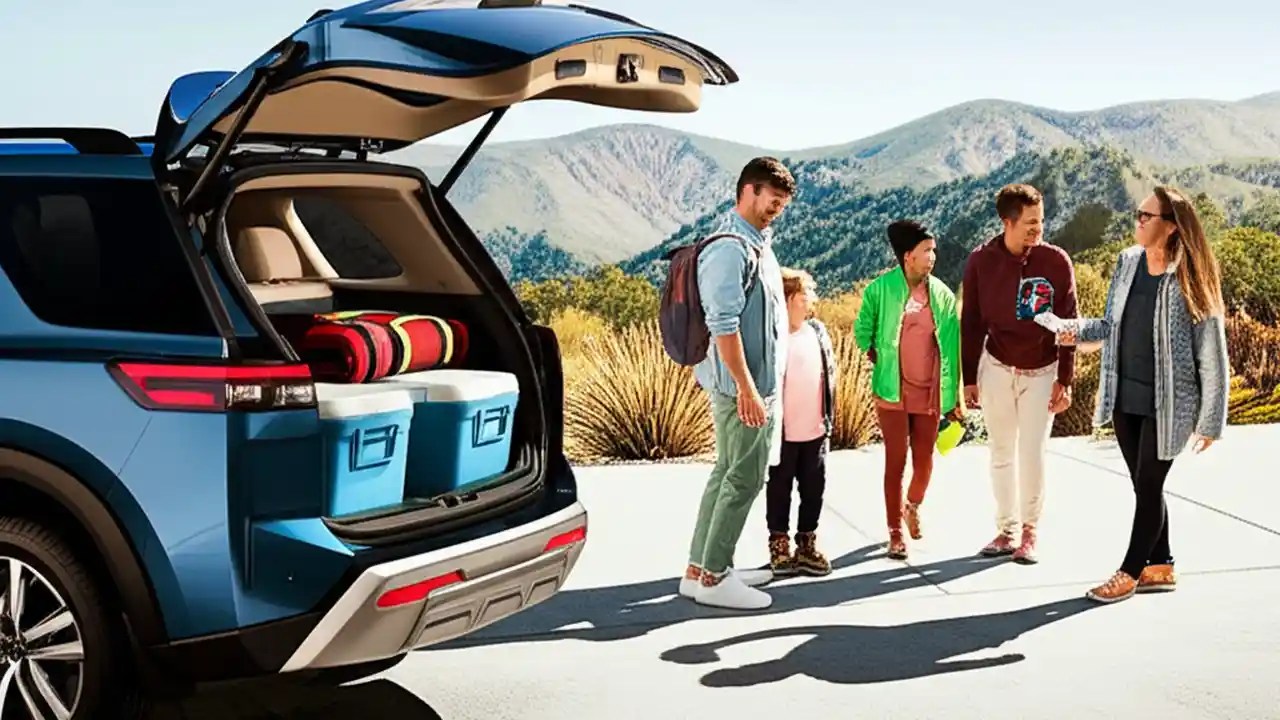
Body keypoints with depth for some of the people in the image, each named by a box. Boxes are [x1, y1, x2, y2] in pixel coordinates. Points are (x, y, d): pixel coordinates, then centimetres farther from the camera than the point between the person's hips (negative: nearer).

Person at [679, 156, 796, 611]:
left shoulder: (758, 244, 15)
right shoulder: (730, 249, -17)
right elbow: (723, 325, -22)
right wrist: (747, 388, -23)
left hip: (761, 382, 10)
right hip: (743, 386, -10)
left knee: (727, 474, 14)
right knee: (744, 479, -4)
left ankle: (702, 568, 21)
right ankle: (712, 578, 4)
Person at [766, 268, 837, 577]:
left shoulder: (818, 331, 7)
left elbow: (830, 374, 14)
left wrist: (830, 419, 11)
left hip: (815, 431, 6)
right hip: (783, 432, -6)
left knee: (814, 488, 11)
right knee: (779, 488, 7)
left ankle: (807, 544, 24)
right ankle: (779, 546, 18)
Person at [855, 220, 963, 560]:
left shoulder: (943, 294, 1)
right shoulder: (881, 289, -7)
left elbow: (952, 346, 4)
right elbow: (863, 330, 7)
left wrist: (954, 396, 5)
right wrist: (879, 360, 7)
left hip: (930, 394, 2)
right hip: (893, 392, -2)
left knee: (924, 461, 9)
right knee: (896, 462, 2)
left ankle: (913, 507, 40)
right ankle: (895, 533, 13)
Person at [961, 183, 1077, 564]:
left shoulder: (1057, 261, -11)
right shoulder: (981, 261, -9)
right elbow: (971, 323, -2)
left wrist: (1065, 380, -7)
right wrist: (969, 379, -1)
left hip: (1042, 372, -1)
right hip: (997, 369, 1)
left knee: (1032, 453, -2)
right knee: (1002, 453, 9)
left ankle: (1029, 531, 13)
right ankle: (1007, 530, 20)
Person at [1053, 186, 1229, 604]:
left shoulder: (1191, 279, -16)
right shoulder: (1128, 262, 2)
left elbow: (1211, 353, -13)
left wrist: (1211, 419, -12)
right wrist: (1079, 332, -7)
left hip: (1166, 402, -6)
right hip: (1125, 396, 6)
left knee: (1149, 486, 3)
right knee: (1143, 485, 14)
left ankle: (1130, 573, 15)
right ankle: (1160, 567, 27)